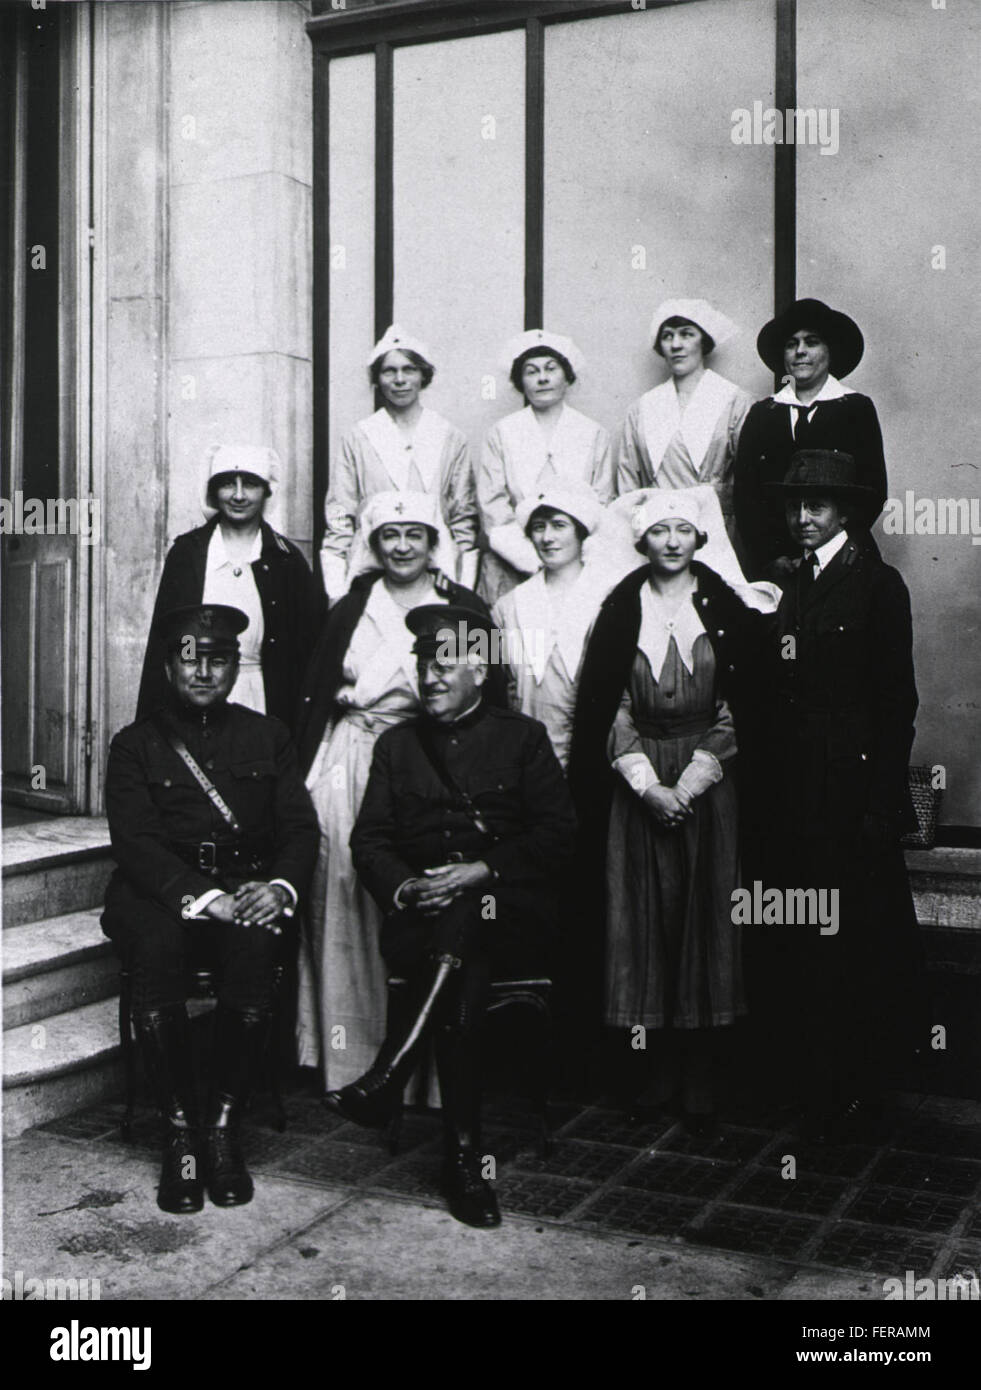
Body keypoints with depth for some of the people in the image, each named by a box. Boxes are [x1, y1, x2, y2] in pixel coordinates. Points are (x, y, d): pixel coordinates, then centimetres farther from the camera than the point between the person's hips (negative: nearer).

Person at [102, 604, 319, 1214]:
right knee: (156, 950, -32)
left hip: (250, 887, 1)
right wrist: (204, 897, -19)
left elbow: (301, 828, 9)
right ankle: (181, 1133, -19)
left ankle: (225, 1129, -19)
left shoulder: (268, 736, 17)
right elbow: (135, 842, -3)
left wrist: (281, 886, -14)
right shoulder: (136, 744, 11)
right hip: (161, 893, -1)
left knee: (256, 946, -31)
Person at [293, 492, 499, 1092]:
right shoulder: (350, 609, 11)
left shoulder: (465, 608, 6)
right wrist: (307, 773, 2)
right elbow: (316, 696, 10)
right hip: (353, 765, 2)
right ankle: (350, 1049, 11)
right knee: (344, 898, 0)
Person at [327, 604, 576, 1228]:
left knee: (460, 923, -36)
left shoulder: (524, 737, 14)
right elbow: (369, 840, 12)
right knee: (463, 970, -32)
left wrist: (483, 871, -12)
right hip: (420, 919, 1)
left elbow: (558, 833, 3)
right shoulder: (397, 744, 21)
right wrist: (402, 887, -10)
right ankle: (464, 1156, -31)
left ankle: (388, 1077, -40)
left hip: (512, 916, -1)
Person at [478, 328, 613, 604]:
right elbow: (492, 506, 2)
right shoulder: (502, 432, 9)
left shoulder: (594, 434, 11)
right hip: (511, 567, 0)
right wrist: (533, 559, -9)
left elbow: (602, 505, 8)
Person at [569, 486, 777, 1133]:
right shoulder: (621, 610, 3)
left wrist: (689, 785, -9)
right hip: (639, 783, 1)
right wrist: (648, 786, -9)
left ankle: (701, 1078, 7)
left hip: (708, 782, 0)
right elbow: (610, 711, 1)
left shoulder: (727, 608, 2)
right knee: (645, 914, 1)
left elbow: (735, 711, 0)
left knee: (705, 914, 0)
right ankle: (654, 1070, 11)